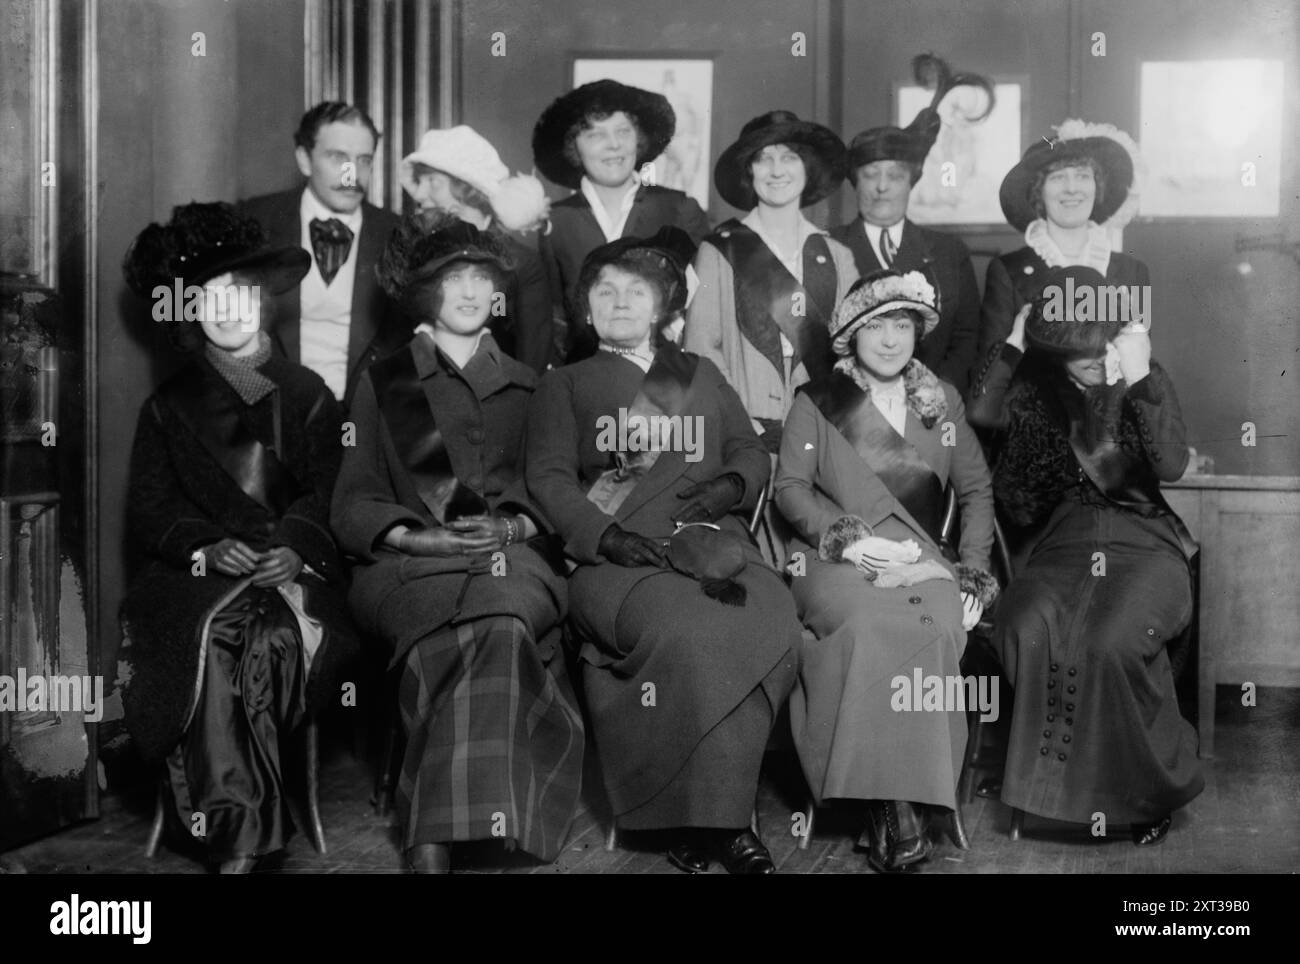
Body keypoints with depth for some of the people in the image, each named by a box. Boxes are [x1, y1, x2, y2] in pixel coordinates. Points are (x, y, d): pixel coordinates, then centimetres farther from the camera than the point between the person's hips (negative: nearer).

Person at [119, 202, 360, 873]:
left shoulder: (308, 395, 18)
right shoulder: (168, 408, 18)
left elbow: (329, 495, 7)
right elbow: (148, 511, 8)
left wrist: (297, 548, -15)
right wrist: (208, 548, -13)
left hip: (293, 567, 0)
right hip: (196, 570, 0)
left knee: (278, 635, -34)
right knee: (213, 631, -34)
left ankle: (232, 835, -27)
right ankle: (242, 838, -32)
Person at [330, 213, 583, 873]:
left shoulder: (527, 386, 26)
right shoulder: (383, 383, 20)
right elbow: (353, 504, 12)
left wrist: (513, 527, -6)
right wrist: (414, 536, -9)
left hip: (512, 555, 1)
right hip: (409, 563, -1)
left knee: (502, 618, -37)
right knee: (495, 627, -37)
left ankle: (431, 838, -40)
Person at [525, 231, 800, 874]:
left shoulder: (702, 377, 30)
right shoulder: (563, 386, 21)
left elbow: (752, 453, 23)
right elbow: (549, 477, 6)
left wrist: (732, 484, -2)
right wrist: (607, 535, -12)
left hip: (713, 542, 3)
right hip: (615, 556, -2)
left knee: (769, 625, -31)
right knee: (686, 633, -36)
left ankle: (717, 817, -23)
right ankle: (715, 821, -23)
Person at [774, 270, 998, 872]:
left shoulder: (942, 401, 19)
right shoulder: (817, 401, 11)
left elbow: (976, 490, 18)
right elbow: (790, 486, 2)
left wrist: (974, 573, 5)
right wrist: (850, 537, -13)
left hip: (922, 560, 2)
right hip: (836, 563, -2)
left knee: (937, 627, -33)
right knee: (872, 626, -36)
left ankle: (902, 805, -28)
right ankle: (895, 812, -31)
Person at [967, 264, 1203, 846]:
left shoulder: (1150, 381, 3)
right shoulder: (1038, 384, 8)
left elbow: (1172, 465, -12)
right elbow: (981, 413, -9)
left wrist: (1141, 380, -16)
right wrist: (1014, 345, -3)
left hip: (1144, 542, -2)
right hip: (1066, 540, 2)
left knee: (1112, 642, -32)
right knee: (1028, 632, -31)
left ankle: (1151, 786, -8)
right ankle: (1064, 779, -14)